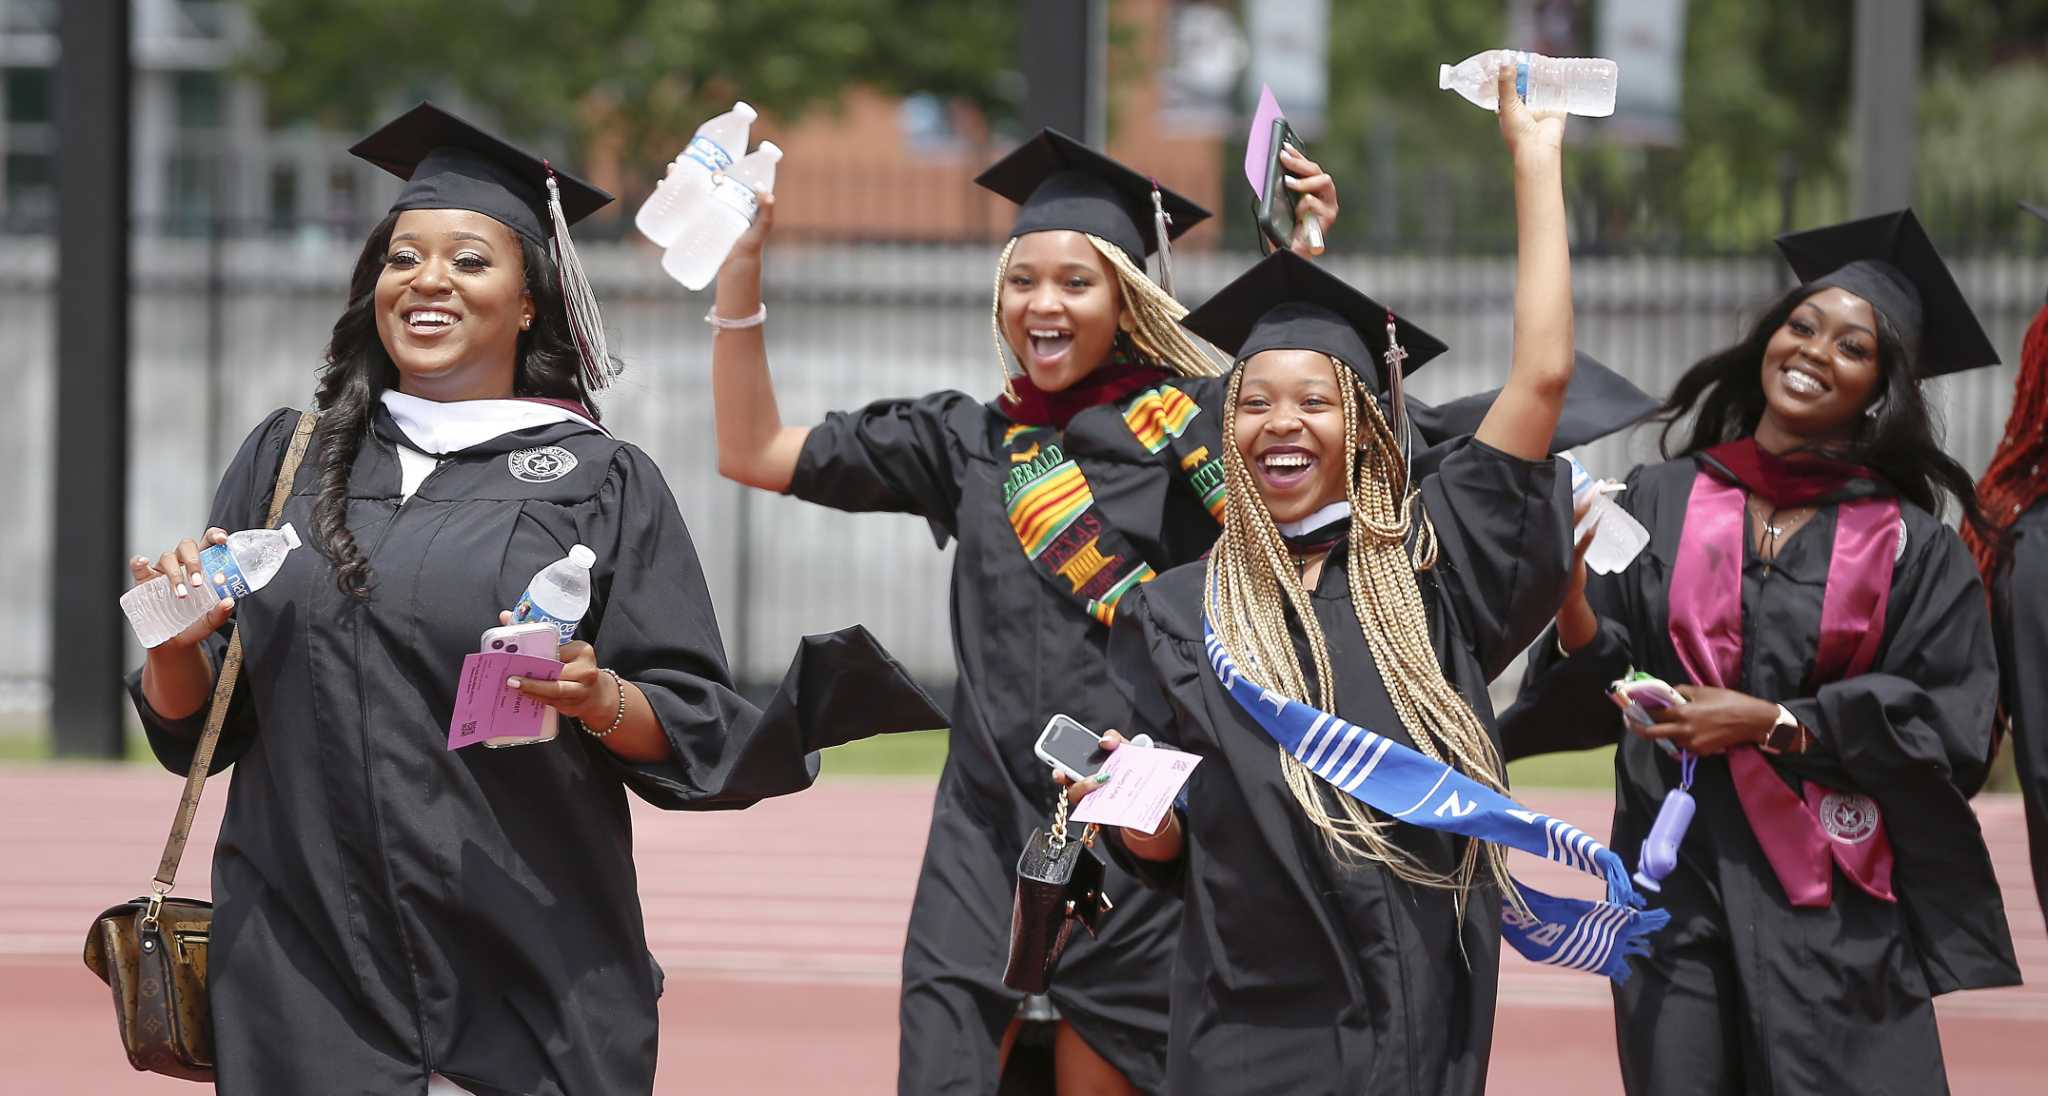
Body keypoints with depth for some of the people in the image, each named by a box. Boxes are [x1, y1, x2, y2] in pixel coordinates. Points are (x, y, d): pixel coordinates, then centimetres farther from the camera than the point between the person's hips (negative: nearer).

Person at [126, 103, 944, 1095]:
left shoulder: (601, 484, 3)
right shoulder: (284, 464, 10)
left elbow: (696, 734, -2)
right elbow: (193, 724, 10)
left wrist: (600, 699, -21)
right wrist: (176, 641, -10)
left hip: (531, 968, -2)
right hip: (306, 967, 2)